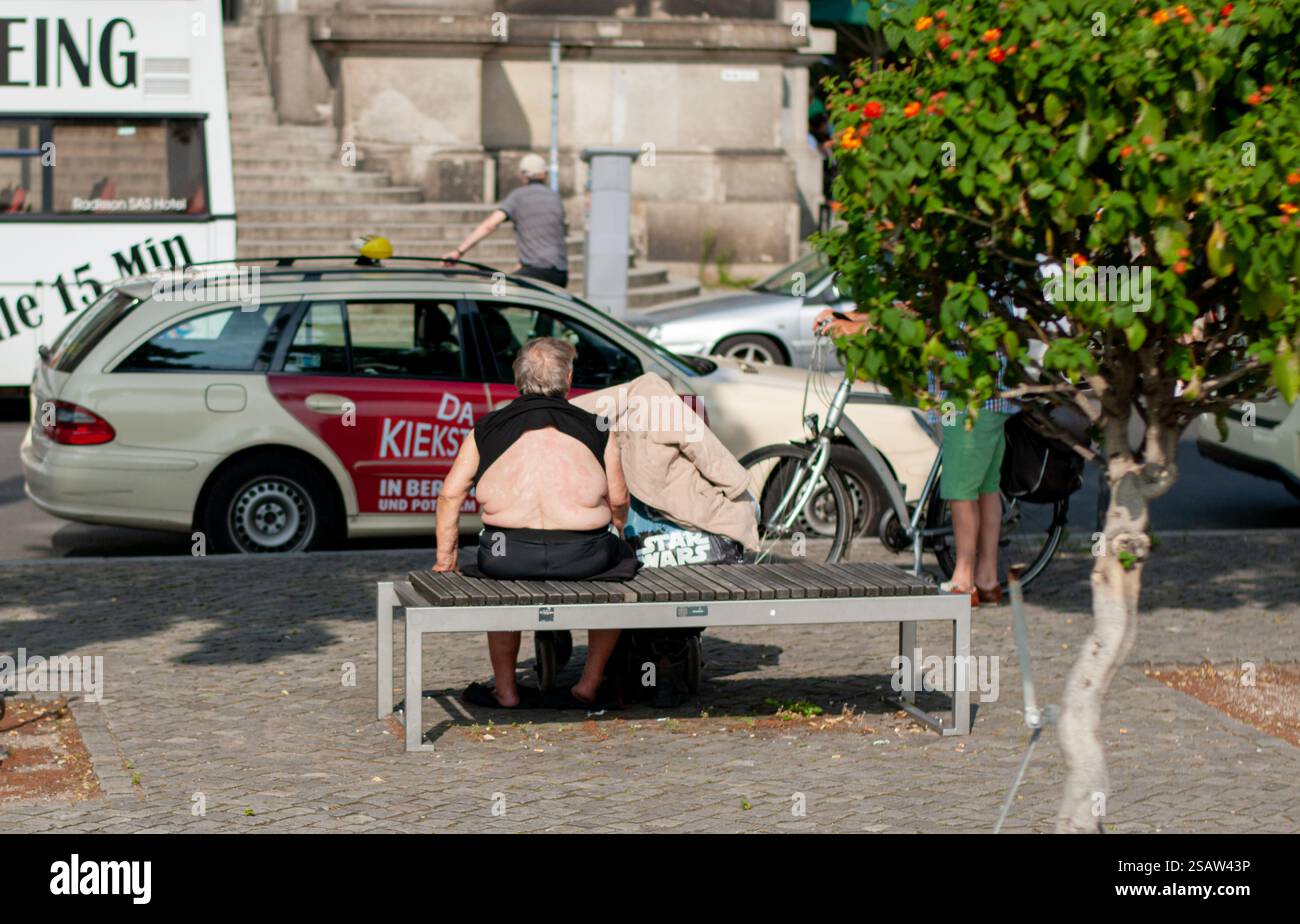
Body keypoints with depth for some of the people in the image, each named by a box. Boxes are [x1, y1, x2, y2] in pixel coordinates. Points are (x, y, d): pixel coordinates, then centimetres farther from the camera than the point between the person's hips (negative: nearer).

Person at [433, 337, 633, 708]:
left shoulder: (486, 430, 11)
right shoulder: (595, 428, 9)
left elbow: (450, 494, 7)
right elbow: (618, 500, 12)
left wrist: (445, 558, 16)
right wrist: (614, 537, 32)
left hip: (508, 557, 1)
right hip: (584, 555, -1)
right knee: (621, 560, 31)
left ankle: (505, 689, 34)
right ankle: (590, 684, 30)